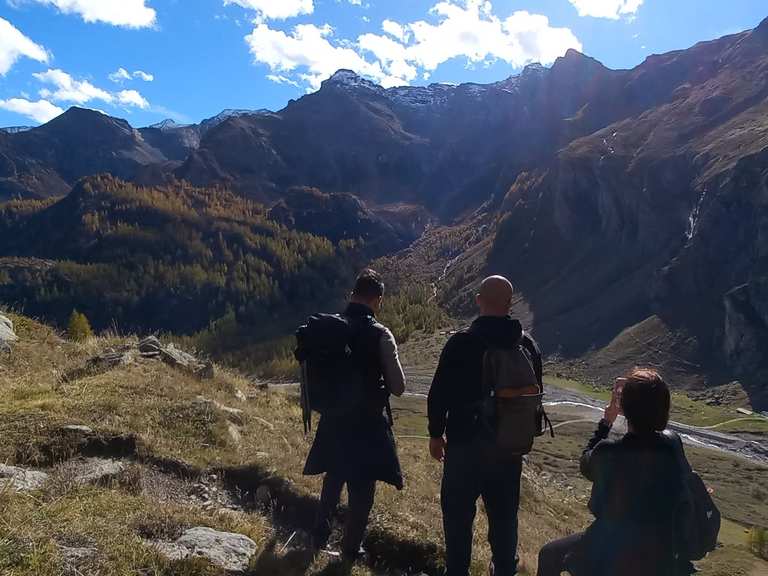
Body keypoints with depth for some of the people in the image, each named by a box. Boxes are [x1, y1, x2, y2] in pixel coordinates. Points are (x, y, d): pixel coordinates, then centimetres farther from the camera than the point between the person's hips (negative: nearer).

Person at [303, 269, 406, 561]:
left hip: (334, 418, 5)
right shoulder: (380, 334, -18)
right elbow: (398, 387, -12)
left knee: (334, 478, 25)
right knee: (362, 488, 13)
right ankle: (350, 549, 24)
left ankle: (320, 535, 38)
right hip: (368, 421, -4)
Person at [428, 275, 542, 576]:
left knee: (458, 514, 10)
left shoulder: (461, 342, -14)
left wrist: (436, 433, 2)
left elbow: (439, 393, -11)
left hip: (465, 442, -4)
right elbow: (535, 395, 9)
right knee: (504, 514, 18)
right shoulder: (528, 345, 0)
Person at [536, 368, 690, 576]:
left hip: (612, 559, -4)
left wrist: (607, 420, 1)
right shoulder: (673, 444, -15)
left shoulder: (608, 452, -26)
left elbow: (586, 464, -1)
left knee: (549, 555, 21)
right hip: (661, 558, 4)